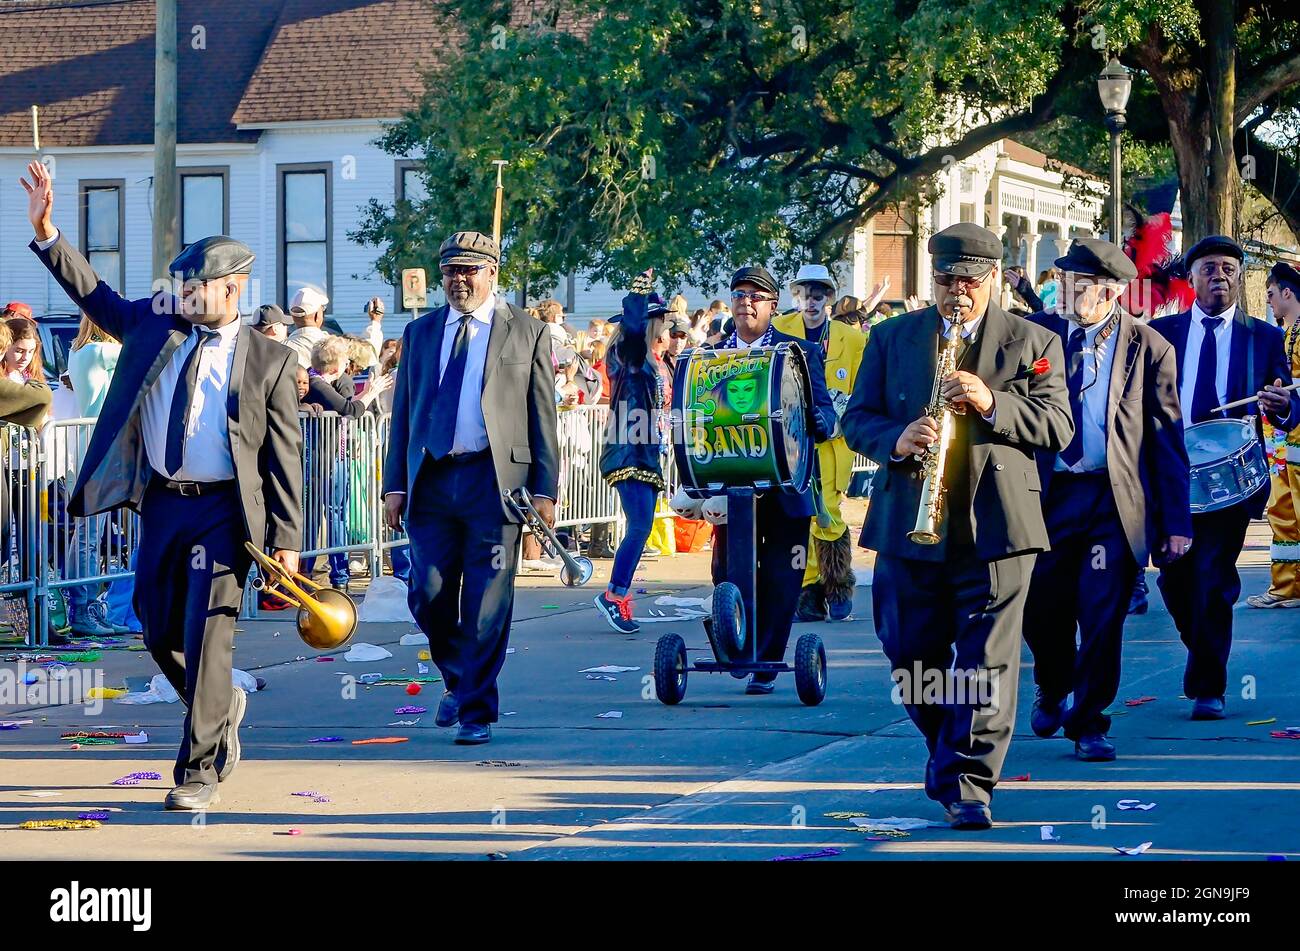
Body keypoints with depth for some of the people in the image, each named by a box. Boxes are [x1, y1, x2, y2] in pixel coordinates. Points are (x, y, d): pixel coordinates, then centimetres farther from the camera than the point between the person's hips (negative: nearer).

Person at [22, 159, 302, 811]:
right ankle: (222, 708, 40)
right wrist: (45, 233, -7)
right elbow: (93, 295, 7)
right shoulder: (155, 324, 7)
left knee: (207, 636, -9)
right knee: (159, 632, 13)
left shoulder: (267, 361, -5)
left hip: (224, 511, -5)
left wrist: (287, 540, -8)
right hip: (160, 503, 5)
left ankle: (200, 771, -1)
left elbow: (284, 455, -5)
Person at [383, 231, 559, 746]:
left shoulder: (527, 333, 5)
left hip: (495, 479, -3)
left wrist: (545, 490, -3)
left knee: (486, 606, -3)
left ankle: (475, 712, 6)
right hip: (432, 481, 3)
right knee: (429, 597, 2)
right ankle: (457, 680, 28)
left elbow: (542, 416, 3)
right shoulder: (420, 332, 14)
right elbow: (402, 412, 13)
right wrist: (396, 484, 5)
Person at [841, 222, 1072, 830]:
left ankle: (968, 783, -6)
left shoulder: (1034, 343, 5)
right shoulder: (892, 338, 11)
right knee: (912, 657, 10)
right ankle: (948, 752, 32)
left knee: (986, 661, -8)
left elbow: (1057, 427, -2)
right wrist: (896, 440, -14)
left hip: (994, 524, -3)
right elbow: (856, 419, 8)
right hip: (908, 523, 3)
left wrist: (992, 403, -18)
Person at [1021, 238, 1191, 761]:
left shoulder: (1149, 348, 0)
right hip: (1047, 495, 2)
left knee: (1102, 617, -5)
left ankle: (1088, 724, 10)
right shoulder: (1035, 332, 6)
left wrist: (1176, 522, -2)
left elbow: (1167, 439, 1)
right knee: (1041, 610, 7)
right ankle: (1052, 692, 37)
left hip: (1114, 502, -2)